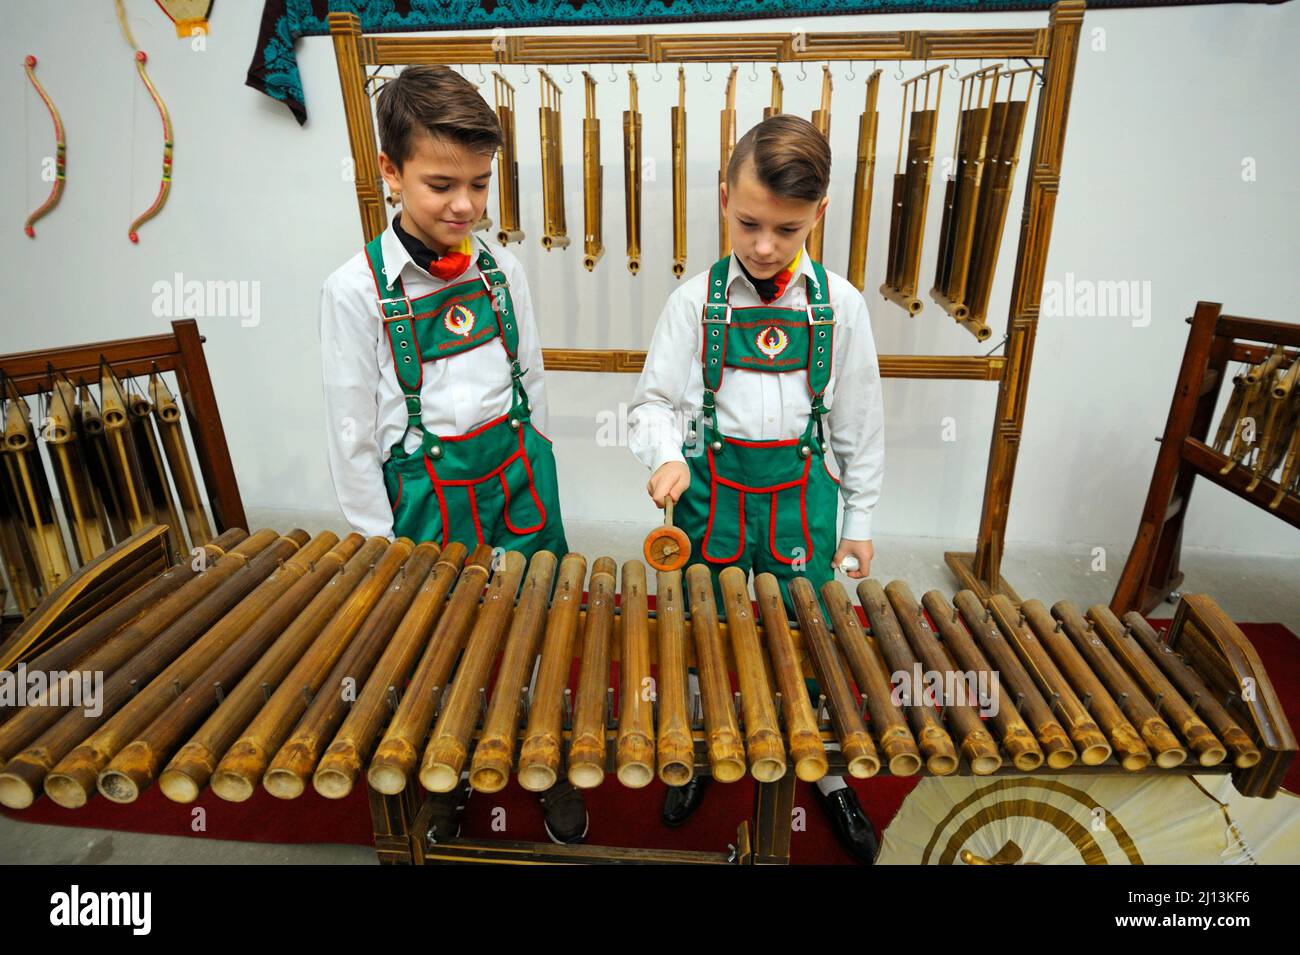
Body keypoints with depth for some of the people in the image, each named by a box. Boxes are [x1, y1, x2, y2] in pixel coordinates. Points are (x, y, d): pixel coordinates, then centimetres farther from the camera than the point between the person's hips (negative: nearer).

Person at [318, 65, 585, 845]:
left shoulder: (504, 269, -1)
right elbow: (354, 436, -7)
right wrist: (381, 544, -4)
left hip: (518, 475, 3)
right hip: (427, 494, -2)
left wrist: (538, 483, 11)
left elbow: (532, 383, 8)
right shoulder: (357, 290, -11)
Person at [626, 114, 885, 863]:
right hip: (709, 492, 0)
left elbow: (859, 423, 3)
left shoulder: (840, 305, -3)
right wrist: (666, 456, -24)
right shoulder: (696, 300, -6)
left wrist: (859, 521, 5)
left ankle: (827, 772, 40)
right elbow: (655, 402, -3)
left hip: (800, 496, 1)